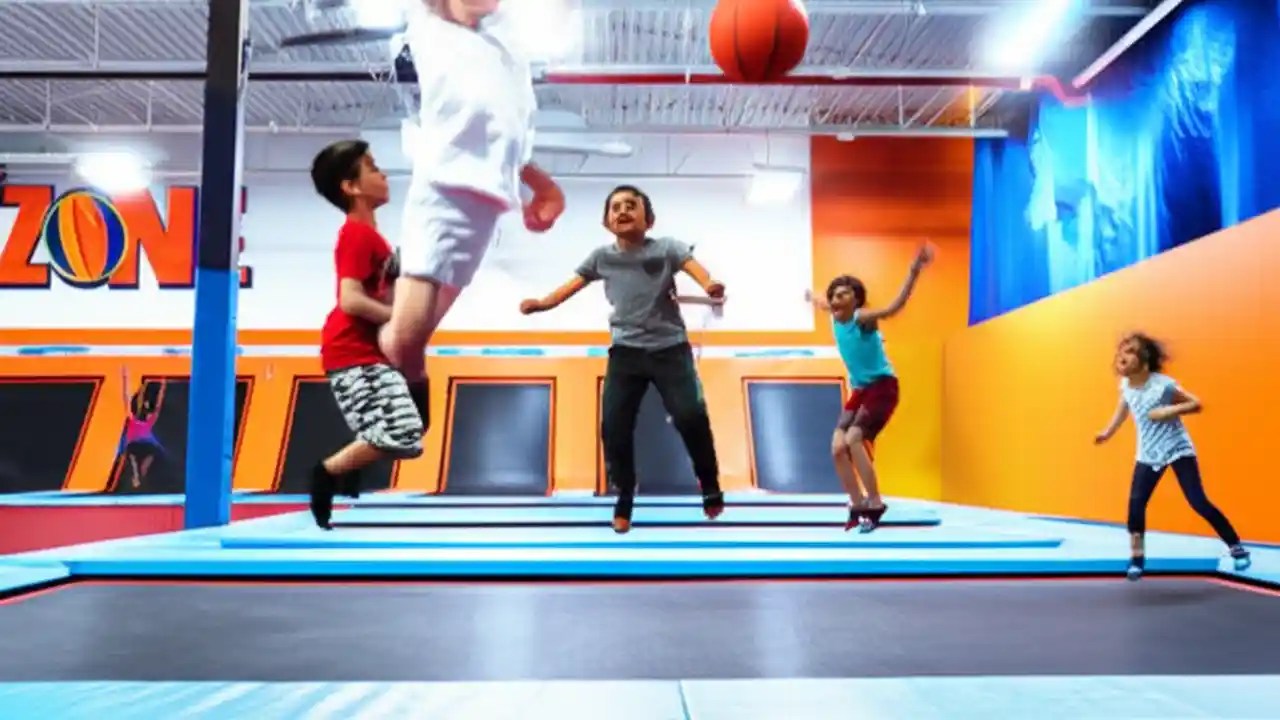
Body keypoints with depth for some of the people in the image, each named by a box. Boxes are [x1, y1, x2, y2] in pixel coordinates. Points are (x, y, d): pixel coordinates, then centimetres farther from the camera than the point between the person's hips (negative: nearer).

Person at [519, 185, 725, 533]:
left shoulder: (666, 248, 0)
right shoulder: (602, 256, 7)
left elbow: (692, 264, -17)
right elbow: (573, 284, 4)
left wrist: (709, 285, -39)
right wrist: (541, 303, -14)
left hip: (670, 347, -2)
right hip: (625, 350, 2)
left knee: (690, 416, -12)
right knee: (614, 425, -5)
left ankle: (710, 487, 14)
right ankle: (624, 499, 14)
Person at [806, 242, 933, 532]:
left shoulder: (863, 318, -17)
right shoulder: (836, 318, 3)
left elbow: (894, 307, -38)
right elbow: (827, 305, 30)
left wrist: (914, 272, -50)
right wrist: (813, 299, 51)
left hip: (882, 387, -7)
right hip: (859, 390, 8)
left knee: (853, 439, -22)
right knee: (838, 447, -5)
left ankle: (875, 503, -12)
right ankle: (858, 504, 7)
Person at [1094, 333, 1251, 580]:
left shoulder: (1163, 384, -23)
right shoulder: (1125, 385, -5)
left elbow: (1196, 404, -15)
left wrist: (1169, 411, -30)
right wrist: (1108, 432, 16)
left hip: (1178, 449, -5)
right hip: (1149, 455, 5)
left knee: (1198, 502, -6)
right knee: (1135, 503, -5)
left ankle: (1236, 547, 13)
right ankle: (1137, 558, 8)